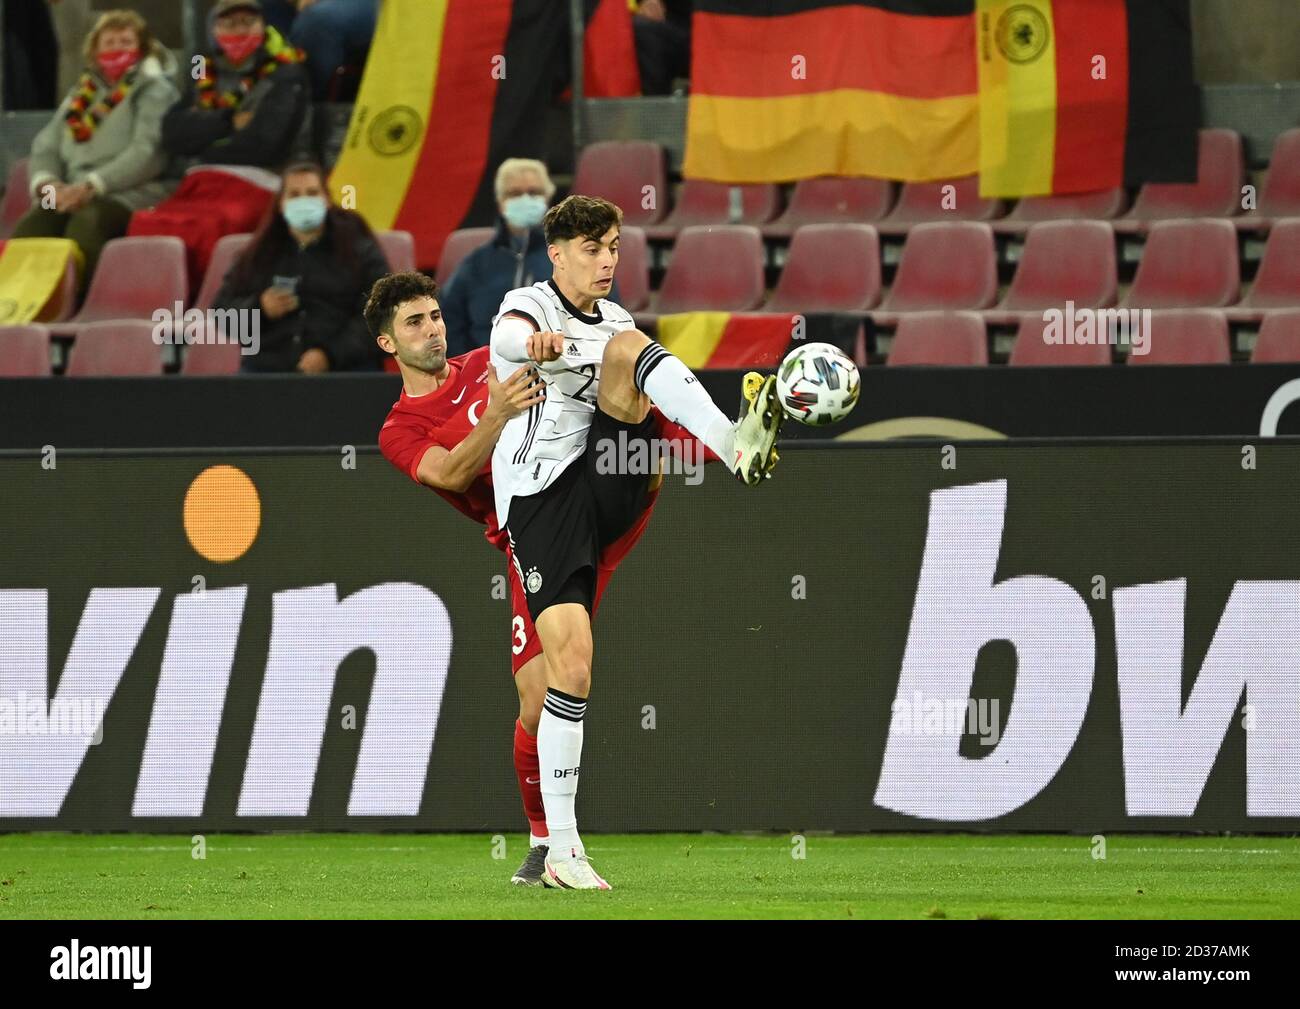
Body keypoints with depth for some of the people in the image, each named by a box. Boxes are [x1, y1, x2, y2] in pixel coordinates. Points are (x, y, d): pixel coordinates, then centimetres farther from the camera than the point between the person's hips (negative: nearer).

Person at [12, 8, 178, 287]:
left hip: (128, 196, -4)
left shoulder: (154, 91, 10)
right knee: (30, 228, -30)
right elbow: (45, 148, 20)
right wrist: (45, 181, -5)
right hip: (70, 196, 4)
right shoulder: (80, 95, 28)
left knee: (86, 223, -40)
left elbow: (147, 153, -7)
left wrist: (91, 185, -17)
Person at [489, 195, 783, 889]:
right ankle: (560, 850, -9)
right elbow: (509, 334, -28)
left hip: (607, 483, 4)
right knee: (571, 662, -16)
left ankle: (737, 447, -39)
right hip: (540, 497, -4)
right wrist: (534, 342, -52)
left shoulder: (612, 320, 18)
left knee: (628, 346, -16)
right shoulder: (528, 308, -2)